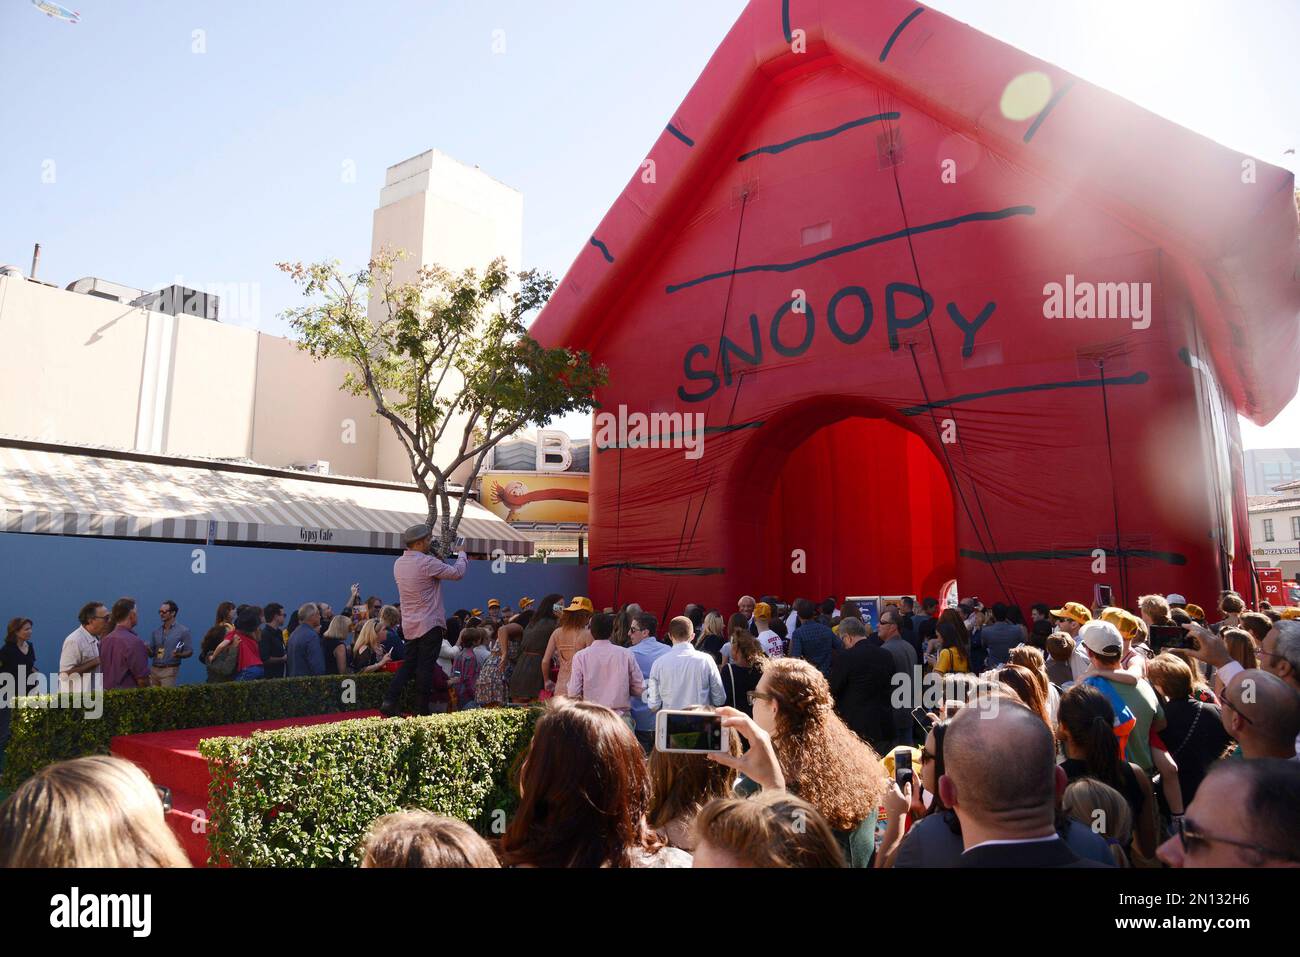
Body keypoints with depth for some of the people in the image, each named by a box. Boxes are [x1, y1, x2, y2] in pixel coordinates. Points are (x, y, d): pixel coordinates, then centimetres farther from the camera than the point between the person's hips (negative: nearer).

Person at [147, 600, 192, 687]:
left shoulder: (183, 631, -2)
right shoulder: (156, 631, 13)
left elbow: (189, 651, -3)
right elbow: (151, 653, 15)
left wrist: (178, 655, -22)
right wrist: (147, 650, -6)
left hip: (169, 670, -5)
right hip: (154, 669, 5)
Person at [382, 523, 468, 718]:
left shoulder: (399, 563, 7)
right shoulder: (427, 562, -18)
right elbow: (457, 573, -12)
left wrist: (438, 559, 19)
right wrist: (462, 556, 6)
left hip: (409, 625, 7)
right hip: (430, 624, -7)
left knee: (408, 664, 14)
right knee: (426, 667, 0)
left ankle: (389, 701, 3)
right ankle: (422, 709, 7)